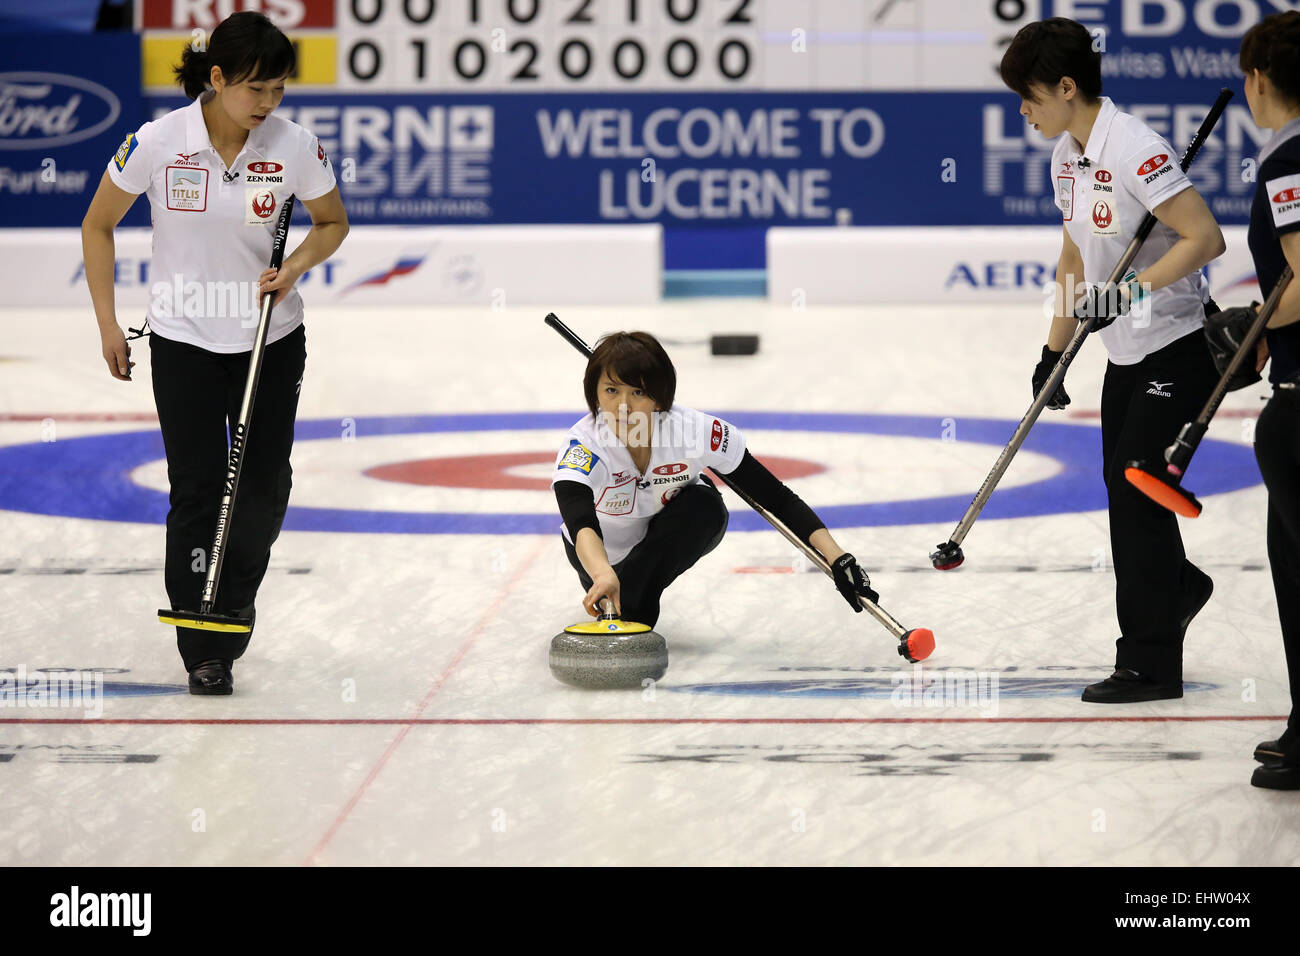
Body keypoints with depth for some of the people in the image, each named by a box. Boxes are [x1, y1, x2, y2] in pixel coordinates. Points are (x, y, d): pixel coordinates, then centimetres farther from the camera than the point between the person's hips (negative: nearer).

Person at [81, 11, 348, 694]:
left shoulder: (293, 146, -12)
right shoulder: (159, 142, -16)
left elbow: (333, 222, 6)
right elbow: (97, 227, -2)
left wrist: (295, 267, -14)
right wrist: (108, 325, -2)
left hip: (272, 340, 2)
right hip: (184, 340, -2)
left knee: (265, 487, 2)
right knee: (197, 491, -3)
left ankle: (229, 613, 27)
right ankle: (203, 652, 7)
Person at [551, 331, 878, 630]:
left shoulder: (696, 431, -33)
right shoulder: (582, 446, -37)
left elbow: (775, 497, -29)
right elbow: (580, 524, -55)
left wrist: (837, 557, -41)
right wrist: (604, 576, -77)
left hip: (675, 533, -2)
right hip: (604, 548, 2)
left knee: (704, 506, -29)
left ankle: (633, 603, -17)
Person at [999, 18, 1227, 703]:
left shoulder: (1133, 149, -22)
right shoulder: (1065, 156, 8)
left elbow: (1205, 237, -25)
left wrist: (1130, 290, -30)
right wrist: (1056, 350, 18)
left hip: (1180, 345, -9)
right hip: (1127, 352, 9)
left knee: (1137, 491, -10)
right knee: (1122, 488, 15)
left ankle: (1150, 665, -3)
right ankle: (1179, 585, 43)